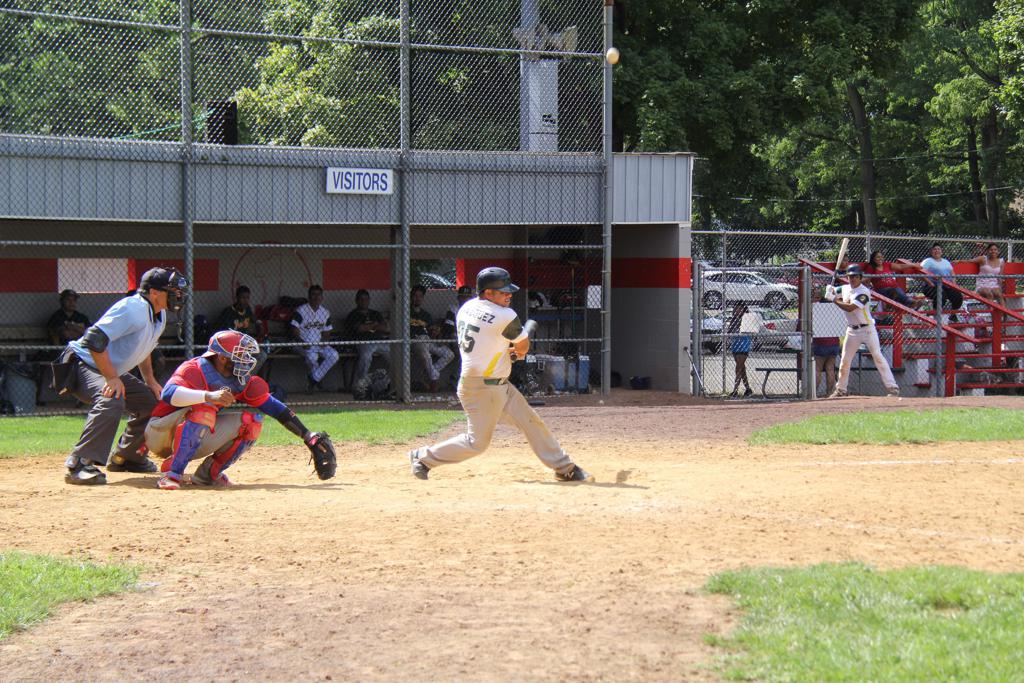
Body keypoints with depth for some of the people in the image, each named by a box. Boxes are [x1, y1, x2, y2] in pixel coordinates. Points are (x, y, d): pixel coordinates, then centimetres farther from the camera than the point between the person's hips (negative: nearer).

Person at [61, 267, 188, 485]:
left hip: (114, 372, 10)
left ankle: (125, 457, 27)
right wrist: (111, 378, -31)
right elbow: (94, 340, -32)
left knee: (152, 401, 12)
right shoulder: (133, 309, -26)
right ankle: (79, 465, -38)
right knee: (112, 399, -36)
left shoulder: (159, 315, 5)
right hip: (84, 365, -10)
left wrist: (150, 381, 14)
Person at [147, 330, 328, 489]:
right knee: (204, 409, -35)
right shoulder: (194, 369, -20)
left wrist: (308, 436, -9)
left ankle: (209, 472, 0)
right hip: (160, 435, -7)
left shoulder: (240, 381, -1)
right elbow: (168, 394, -39)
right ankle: (173, 473, -31)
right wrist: (209, 396, -51)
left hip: (194, 442, 7)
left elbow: (275, 407, -2)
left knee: (252, 420, -7)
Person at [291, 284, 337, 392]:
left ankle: (314, 379, -12)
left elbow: (326, 332, 15)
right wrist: (302, 343, -27)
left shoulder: (325, 313, 10)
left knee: (334, 355, -21)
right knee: (312, 355, -36)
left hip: (319, 344, 5)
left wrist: (323, 342, -8)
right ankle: (316, 381, -9)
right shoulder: (301, 311, -7)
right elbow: (295, 330, -11)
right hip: (304, 345, -5)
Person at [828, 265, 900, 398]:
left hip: (867, 329, -6)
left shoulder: (864, 292, -16)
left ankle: (892, 387, -11)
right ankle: (840, 389, 20)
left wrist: (834, 300, -15)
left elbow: (850, 308, -24)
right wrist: (830, 291, -1)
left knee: (878, 357, -10)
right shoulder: (845, 289, 6)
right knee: (845, 360, 8)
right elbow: (832, 294, 22)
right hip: (852, 330, 6)